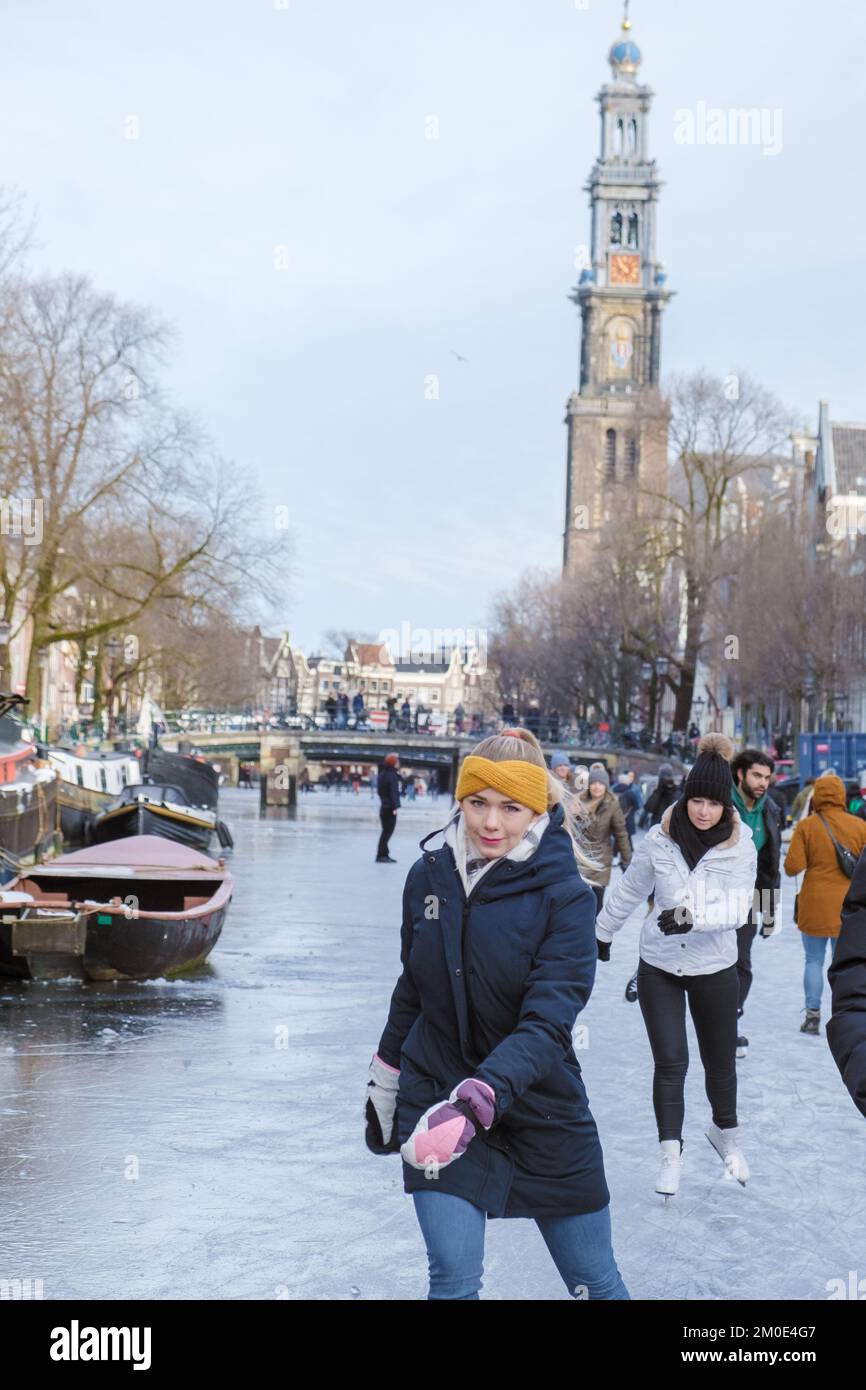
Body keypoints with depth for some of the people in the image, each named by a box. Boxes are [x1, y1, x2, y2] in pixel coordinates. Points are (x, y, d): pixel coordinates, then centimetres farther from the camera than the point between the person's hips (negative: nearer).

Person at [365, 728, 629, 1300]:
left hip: (542, 1117, -2)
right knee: (454, 1281, -8)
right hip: (435, 1100, 2)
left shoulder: (564, 895, -15)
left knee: (596, 1282, 10)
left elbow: (546, 1023, -24)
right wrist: (384, 1080, 20)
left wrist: (476, 1100, -38)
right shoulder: (429, 875, -4)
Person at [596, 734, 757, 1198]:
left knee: (720, 1061, 12)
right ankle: (670, 1151, 9)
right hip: (660, 967, 0)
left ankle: (726, 1133, 37)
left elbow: (736, 908, -21)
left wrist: (692, 916, -38)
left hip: (714, 969, 0)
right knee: (670, 1061, -3)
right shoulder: (659, 841, -8)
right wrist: (602, 931, 20)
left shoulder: (740, 847, -11)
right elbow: (629, 891, 8)